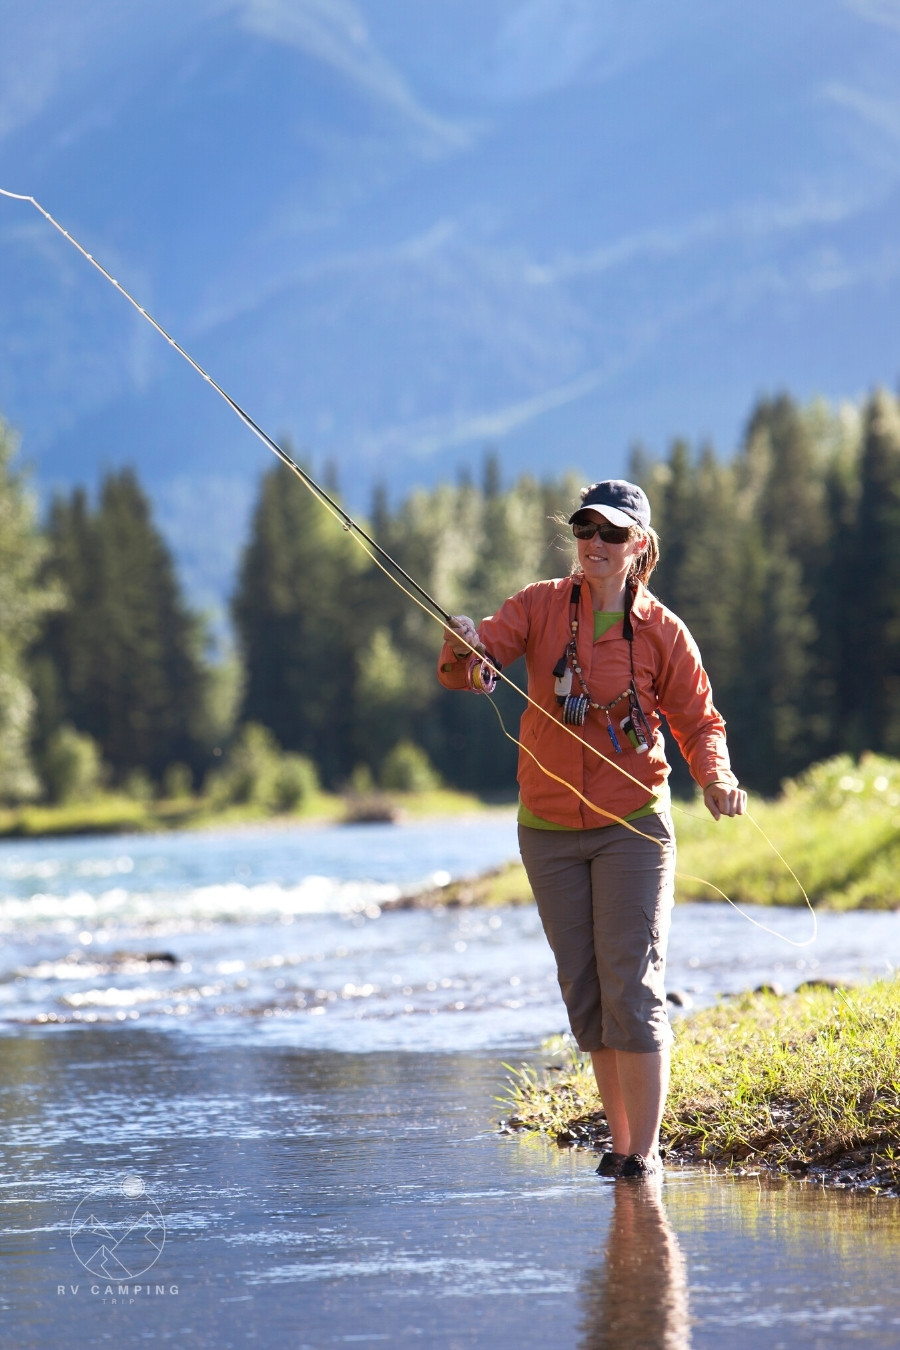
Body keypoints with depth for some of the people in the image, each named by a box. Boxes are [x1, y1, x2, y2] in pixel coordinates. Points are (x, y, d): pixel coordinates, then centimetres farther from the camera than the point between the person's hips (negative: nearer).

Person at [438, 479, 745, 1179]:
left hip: (631, 826, -3)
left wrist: (715, 777, -19)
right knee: (583, 991, 7)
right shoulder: (540, 606, -1)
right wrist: (463, 647, -35)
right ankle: (620, 1139, 16)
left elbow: (699, 720, 2)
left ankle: (645, 1150, -6)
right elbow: (461, 672, -10)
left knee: (633, 987, -10)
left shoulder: (661, 630, -5)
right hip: (548, 830, 3)